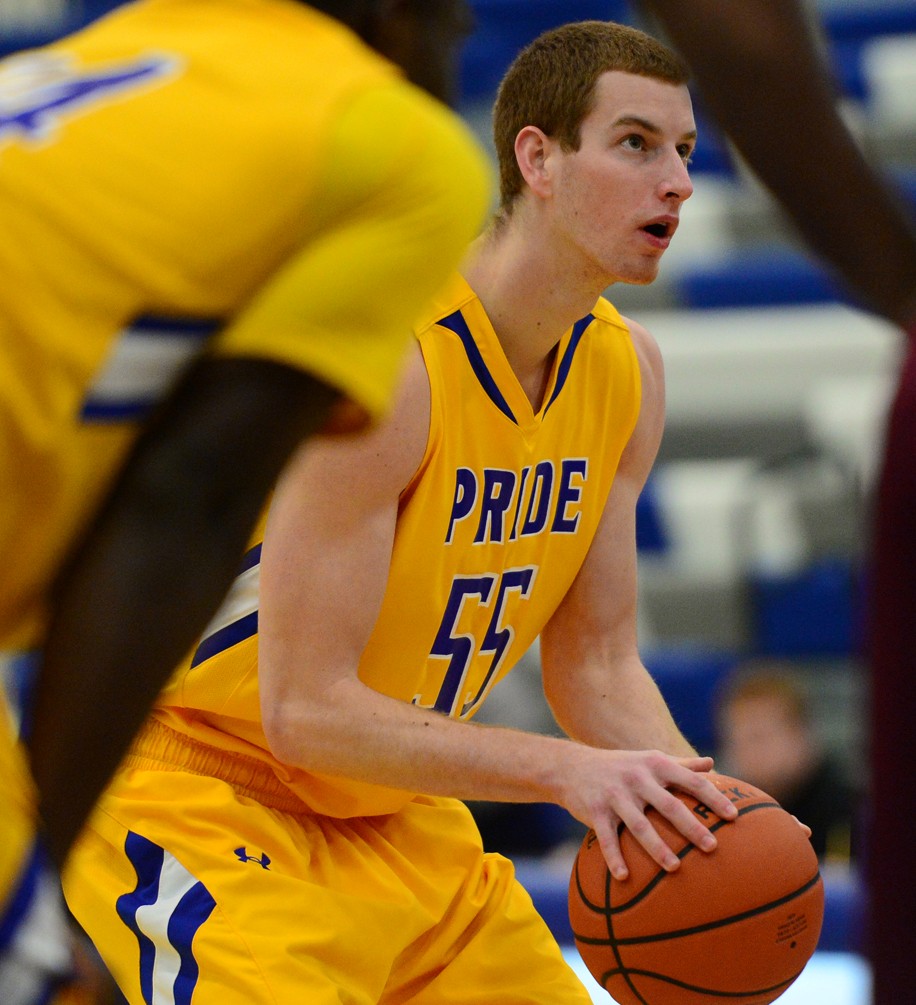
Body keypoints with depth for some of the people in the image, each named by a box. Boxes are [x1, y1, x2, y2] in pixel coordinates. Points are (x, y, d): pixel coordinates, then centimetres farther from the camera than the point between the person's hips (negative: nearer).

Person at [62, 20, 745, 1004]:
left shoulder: (625, 370, -1)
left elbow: (597, 665, 6)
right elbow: (304, 712, -28)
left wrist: (696, 803, -13)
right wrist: (564, 768, -35)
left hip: (396, 812, 9)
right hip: (193, 786, -8)